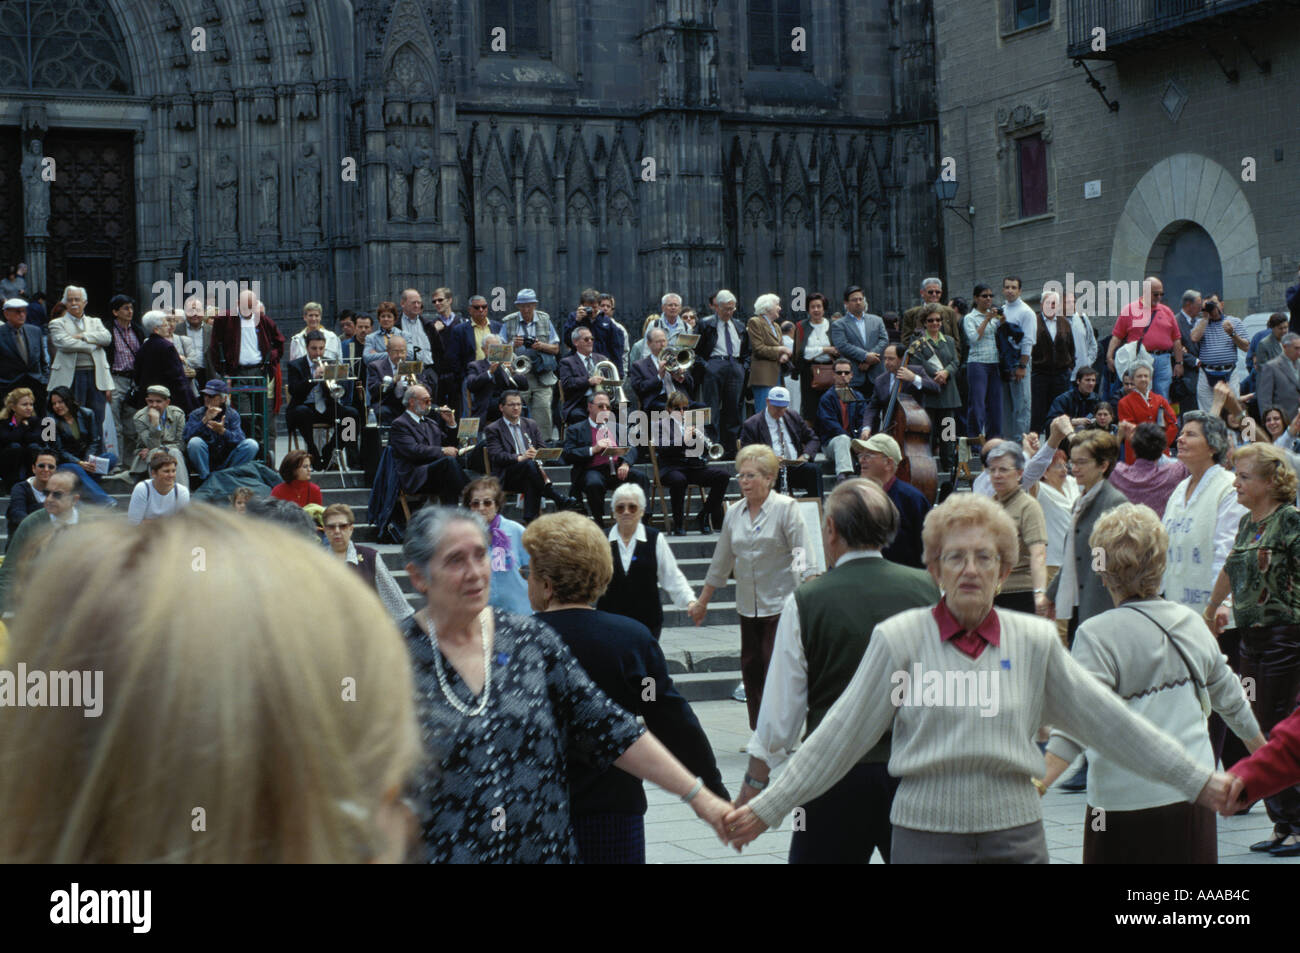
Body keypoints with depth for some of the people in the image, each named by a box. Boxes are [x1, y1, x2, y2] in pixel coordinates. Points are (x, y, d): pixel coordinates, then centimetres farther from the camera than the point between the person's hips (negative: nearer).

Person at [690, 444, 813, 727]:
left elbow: (803, 555, -10)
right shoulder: (734, 513, 10)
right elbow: (721, 562, 19)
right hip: (748, 606, 5)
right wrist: (702, 602, 23)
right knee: (751, 669, 6)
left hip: (780, 604, -5)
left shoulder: (785, 508, -5)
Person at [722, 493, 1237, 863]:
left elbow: (1105, 719, 9)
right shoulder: (899, 638, -2)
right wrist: (766, 809, -3)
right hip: (925, 836, -2)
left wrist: (1195, 781, 8)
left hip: (1016, 835, 2)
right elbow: (841, 734, 0)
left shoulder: (1035, 641, 6)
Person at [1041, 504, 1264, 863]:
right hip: (1194, 798, 5)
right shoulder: (1191, 622, 8)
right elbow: (1230, 698, 22)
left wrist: (1037, 784, -25)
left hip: (1126, 805, -5)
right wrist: (1261, 747, 39)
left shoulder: (1097, 635, -11)